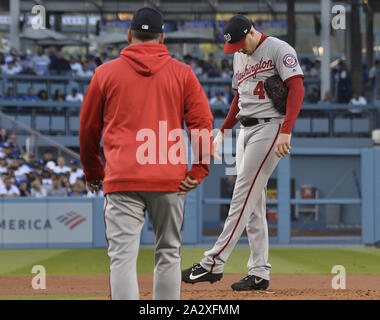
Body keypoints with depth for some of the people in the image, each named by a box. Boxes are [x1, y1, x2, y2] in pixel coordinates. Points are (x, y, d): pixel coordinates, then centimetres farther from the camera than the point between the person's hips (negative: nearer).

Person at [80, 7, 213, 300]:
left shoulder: (106, 72, 7)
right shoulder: (182, 73, 7)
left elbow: (88, 128, 15)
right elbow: (203, 122, -1)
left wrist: (92, 172, 27)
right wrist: (200, 169, 0)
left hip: (122, 179, -1)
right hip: (170, 179, 1)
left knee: (123, 257, -7)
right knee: (169, 254, 13)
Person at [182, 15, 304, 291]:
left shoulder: (279, 50, -9)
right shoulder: (240, 56, 17)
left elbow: (297, 90, -18)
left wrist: (285, 132, -27)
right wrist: (223, 131, 16)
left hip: (269, 126, -9)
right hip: (245, 129, 9)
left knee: (244, 194, -13)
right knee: (253, 202, 5)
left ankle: (213, 263, -16)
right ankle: (259, 273, 6)